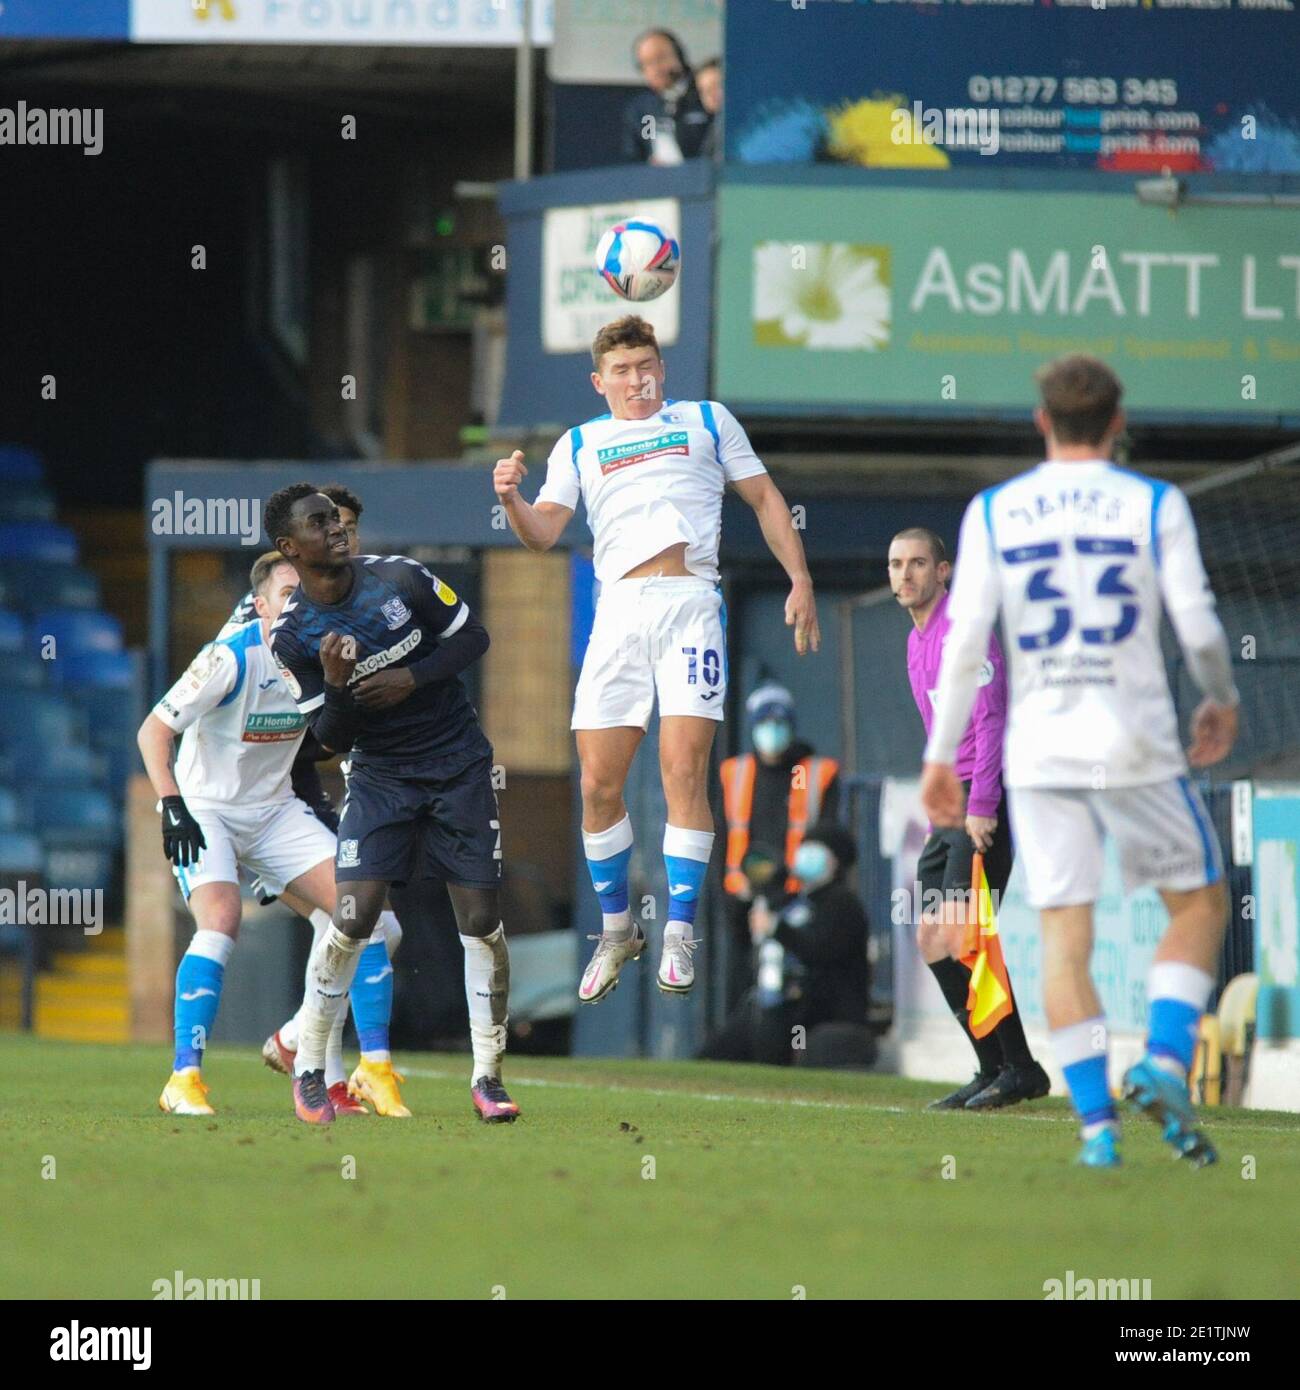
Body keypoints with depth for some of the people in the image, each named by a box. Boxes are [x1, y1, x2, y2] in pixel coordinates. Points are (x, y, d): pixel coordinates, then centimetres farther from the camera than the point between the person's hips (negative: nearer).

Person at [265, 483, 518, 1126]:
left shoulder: (399, 577, -8)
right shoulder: (292, 635, -8)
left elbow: (473, 635, 3)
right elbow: (331, 739, -5)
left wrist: (414, 676, -14)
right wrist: (335, 686, -26)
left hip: (460, 762, 1)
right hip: (379, 776, -1)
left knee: (482, 920, -4)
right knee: (354, 917, -15)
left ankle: (487, 1077, 7)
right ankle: (308, 1069, 1)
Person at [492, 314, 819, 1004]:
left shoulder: (706, 422, 17)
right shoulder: (580, 445, 19)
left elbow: (764, 498, 18)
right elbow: (544, 532, 8)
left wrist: (800, 579, 8)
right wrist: (512, 500, -14)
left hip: (690, 603, -2)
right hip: (618, 610, 2)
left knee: (683, 768, -13)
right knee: (599, 783, -3)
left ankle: (679, 935, -7)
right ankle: (616, 930, 14)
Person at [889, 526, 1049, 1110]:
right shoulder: (917, 641, 18)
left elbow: (989, 718, -18)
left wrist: (980, 806, -22)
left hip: (985, 798, -10)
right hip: (951, 803, 10)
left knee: (958, 935, -14)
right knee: (932, 938, 5)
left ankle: (1020, 1069, -9)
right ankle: (993, 1069, 10)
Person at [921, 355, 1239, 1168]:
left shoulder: (993, 513, 3)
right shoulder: (1156, 506, -1)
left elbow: (964, 641, 0)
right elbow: (1198, 626, -4)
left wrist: (941, 754, 6)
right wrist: (1222, 703, 16)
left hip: (1039, 749, 2)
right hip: (1137, 744, -2)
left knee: (1064, 933, 4)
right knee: (1200, 901, 15)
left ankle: (1097, 1121, -4)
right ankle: (1166, 1059, -6)